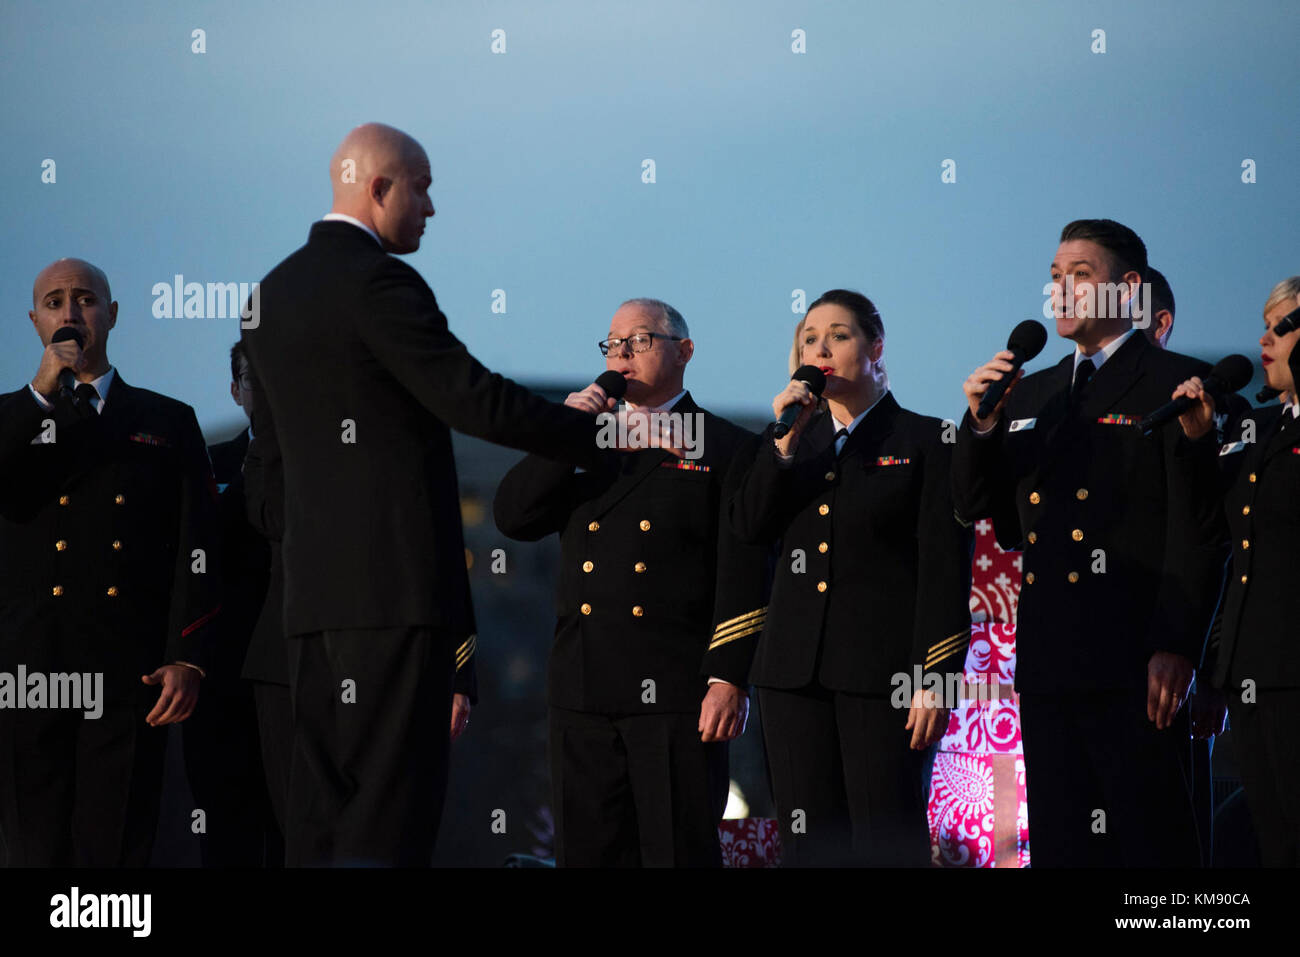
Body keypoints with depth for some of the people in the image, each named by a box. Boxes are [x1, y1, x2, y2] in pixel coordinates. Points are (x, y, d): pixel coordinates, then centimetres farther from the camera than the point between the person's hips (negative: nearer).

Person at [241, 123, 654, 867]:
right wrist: (596, 434, -6)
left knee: (325, 805, 7)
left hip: (316, 583, 8)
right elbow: (476, 401, -15)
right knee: (393, 805, -9)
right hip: (398, 579, -8)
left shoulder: (273, 292, 15)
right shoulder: (380, 281, -11)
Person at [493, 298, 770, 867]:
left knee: (681, 854, -7)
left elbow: (744, 575, -4)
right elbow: (512, 517, 8)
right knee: (587, 854, 4)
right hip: (583, 694, 5)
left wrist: (729, 679, -13)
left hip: (677, 693, -5)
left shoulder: (727, 449, 4)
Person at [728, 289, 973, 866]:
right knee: (810, 844, 3)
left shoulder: (924, 442, 3)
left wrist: (935, 679, -12)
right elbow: (749, 526, 3)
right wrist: (787, 439, -6)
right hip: (795, 669, 5)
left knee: (886, 845, -10)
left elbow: (945, 567, -4)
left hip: (884, 670, -5)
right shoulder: (790, 442, 18)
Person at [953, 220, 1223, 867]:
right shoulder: (1029, 395, 18)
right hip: (1049, 662, 7)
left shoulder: (1175, 384, -3)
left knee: (1150, 840, -6)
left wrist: (1175, 648, -17)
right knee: (1060, 841, 7)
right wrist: (980, 422, -1)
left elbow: (1197, 528, -9)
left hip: (1136, 666, -6)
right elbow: (975, 507, 17)